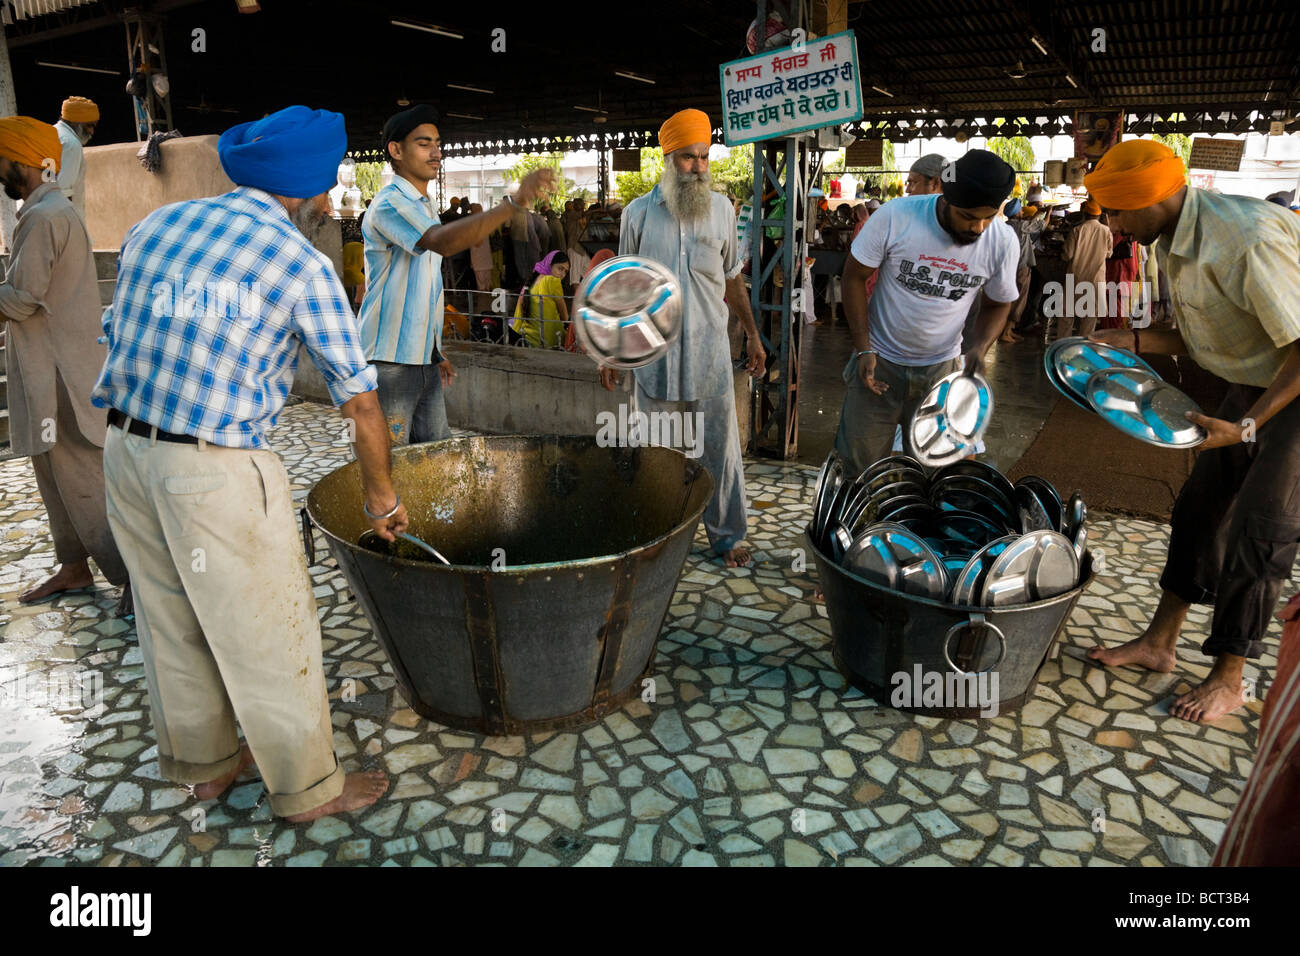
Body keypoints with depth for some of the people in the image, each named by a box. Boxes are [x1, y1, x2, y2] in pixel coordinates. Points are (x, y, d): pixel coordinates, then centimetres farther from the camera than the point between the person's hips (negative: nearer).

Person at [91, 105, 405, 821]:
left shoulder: (153, 224, 10)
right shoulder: (302, 264, -8)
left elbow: (118, 333, 15)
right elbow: (359, 400, -6)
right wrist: (380, 497, 6)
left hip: (123, 449, 7)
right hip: (218, 470, -7)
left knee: (170, 625, 20)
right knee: (267, 635, 7)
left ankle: (203, 762, 39)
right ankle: (308, 789, 23)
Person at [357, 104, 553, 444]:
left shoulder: (423, 207, 19)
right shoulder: (390, 203, -13)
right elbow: (442, 241, -34)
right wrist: (514, 202, -42)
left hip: (424, 358, 9)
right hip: (390, 361, -9)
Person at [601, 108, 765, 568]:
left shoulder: (721, 209, 6)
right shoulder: (639, 212, 2)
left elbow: (732, 278, 14)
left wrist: (752, 334, 13)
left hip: (710, 351, 1)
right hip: (654, 353, -1)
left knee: (720, 445, 5)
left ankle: (726, 534, 19)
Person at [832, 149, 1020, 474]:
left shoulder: (1003, 242, -10)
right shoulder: (895, 216, -18)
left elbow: (999, 304, 6)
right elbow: (854, 276, -8)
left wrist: (979, 348, -14)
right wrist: (863, 350, -11)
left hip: (941, 369, 2)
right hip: (878, 361, -2)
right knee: (859, 463, 6)